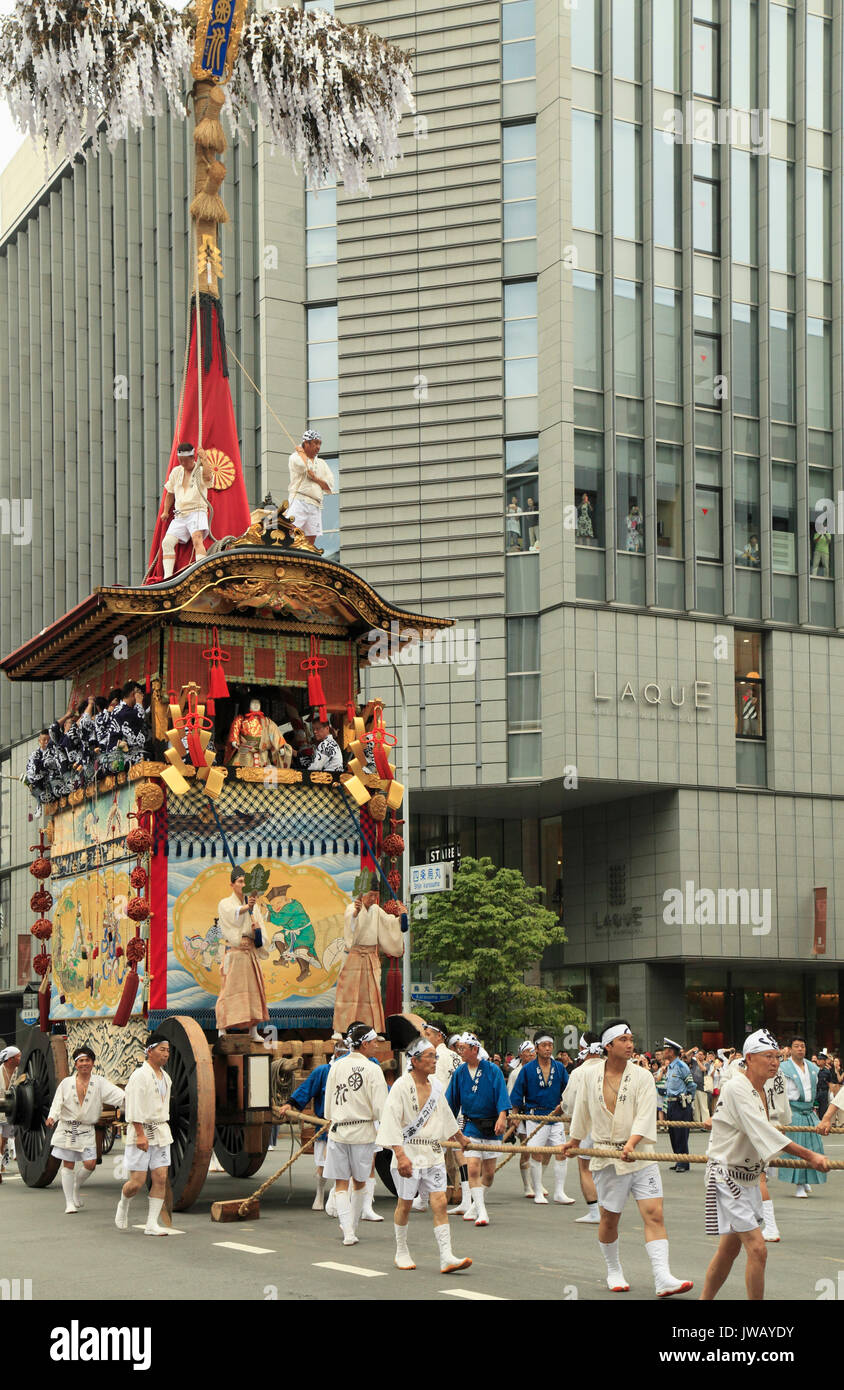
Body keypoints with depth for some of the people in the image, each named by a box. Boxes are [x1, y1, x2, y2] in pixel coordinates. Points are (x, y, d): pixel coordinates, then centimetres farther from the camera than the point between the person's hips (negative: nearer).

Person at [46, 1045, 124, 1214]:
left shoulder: (99, 1083, 0)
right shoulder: (66, 1083, 1)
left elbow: (118, 1095, -12)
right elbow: (57, 1103, -2)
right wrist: (52, 1117, -21)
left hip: (87, 1130, 1)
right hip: (67, 1128, -1)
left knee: (90, 1164, -5)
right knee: (68, 1165, 1)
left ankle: (76, 1189, 24)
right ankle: (69, 1203, 11)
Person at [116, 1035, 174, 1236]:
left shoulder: (165, 1077, 14)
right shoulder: (140, 1075, -12)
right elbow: (134, 1107, -17)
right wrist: (140, 1134, -21)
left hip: (161, 1133, 7)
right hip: (141, 1132, -7)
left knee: (161, 1178, -2)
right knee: (137, 1182, -5)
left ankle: (152, 1224, 3)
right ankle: (123, 1206, 26)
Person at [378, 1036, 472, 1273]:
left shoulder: (436, 1085, 8)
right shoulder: (401, 1086, -11)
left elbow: (446, 1116, 27)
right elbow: (392, 1122, -17)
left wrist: (460, 1138, 39)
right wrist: (400, 1155, -25)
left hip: (433, 1153, 5)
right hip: (408, 1153, -5)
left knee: (440, 1203, -4)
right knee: (405, 1203, 6)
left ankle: (446, 1257, -7)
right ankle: (401, 1253, 24)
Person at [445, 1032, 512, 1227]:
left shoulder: (492, 1070, -6)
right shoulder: (460, 1072, 3)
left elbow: (501, 1095, -13)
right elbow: (451, 1101, 11)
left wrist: (502, 1116, -28)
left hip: (491, 1127, -1)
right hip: (470, 1126, 1)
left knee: (489, 1174, 6)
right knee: (473, 1169, -13)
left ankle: (475, 1205, 28)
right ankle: (481, 1212, -10)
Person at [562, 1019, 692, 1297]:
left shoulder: (642, 1077, -3)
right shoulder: (591, 1076, 3)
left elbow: (644, 1117, -13)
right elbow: (582, 1113, 19)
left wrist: (631, 1144, -28)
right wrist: (575, 1141, 29)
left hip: (639, 1155, -1)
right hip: (607, 1158, 1)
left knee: (654, 1213, -12)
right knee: (609, 1219, 8)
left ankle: (663, 1279, -16)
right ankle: (613, 1272, 30)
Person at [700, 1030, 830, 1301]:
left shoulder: (761, 1090, 9)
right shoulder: (736, 1088, -20)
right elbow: (764, 1133, -27)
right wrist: (809, 1156, -28)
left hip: (748, 1175, 10)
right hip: (726, 1176, -10)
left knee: (729, 1248, 17)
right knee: (757, 1249, -14)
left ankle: (705, 1299, 32)